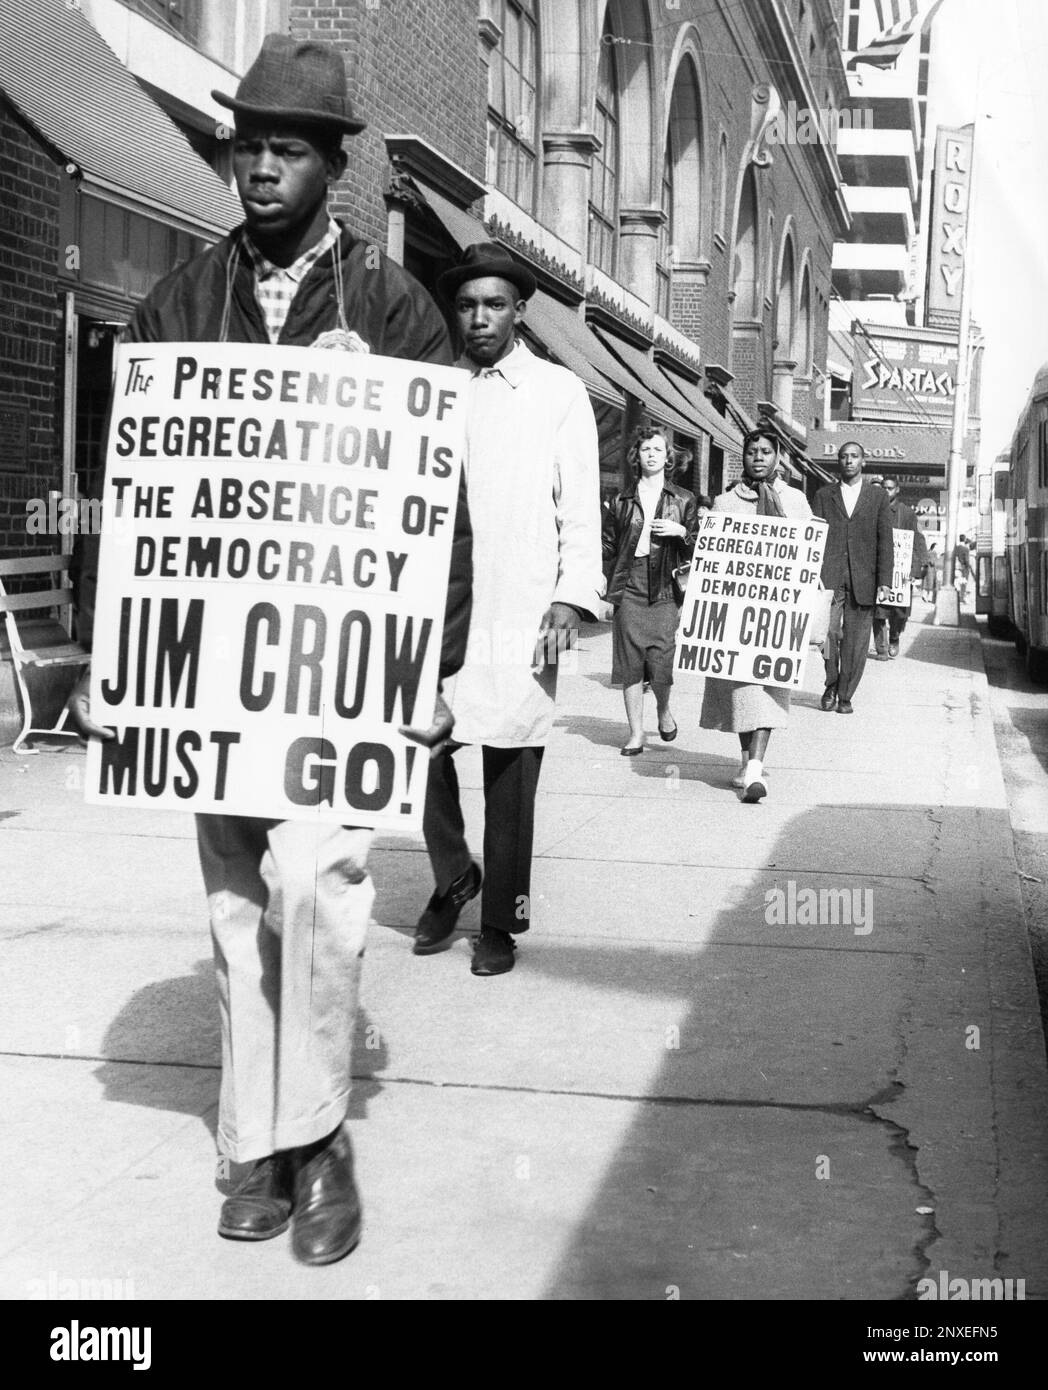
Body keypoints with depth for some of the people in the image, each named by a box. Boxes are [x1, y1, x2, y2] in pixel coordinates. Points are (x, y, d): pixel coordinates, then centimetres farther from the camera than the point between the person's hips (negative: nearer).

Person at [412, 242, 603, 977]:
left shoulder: (559, 392, 6)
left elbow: (580, 504, 2)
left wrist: (572, 597, -9)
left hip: (520, 612, -2)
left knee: (511, 767, 1)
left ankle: (501, 920, 15)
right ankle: (453, 877, 22)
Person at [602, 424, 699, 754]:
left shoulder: (683, 501, 10)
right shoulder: (622, 501, 12)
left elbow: (698, 547, 12)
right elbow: (607, 547, 13)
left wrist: (681, 532, -7)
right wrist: (610, 585, 4)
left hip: (666, 591, -1)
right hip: (630, 590, 1)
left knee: (661, 663, -10)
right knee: (630, 662, -1)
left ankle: (663, 710, 21)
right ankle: (636, 734, 7)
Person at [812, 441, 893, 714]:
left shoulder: (877, 496, 10)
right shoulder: (824, 495, 12)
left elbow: (885, 541, 6)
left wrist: (884, 581, -3)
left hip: (862, 579, 0)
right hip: (829, 577, 0)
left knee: (856, 640, 0)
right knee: (828, 631, -14)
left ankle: (845, 695, 12)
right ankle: (831, 685, 8)